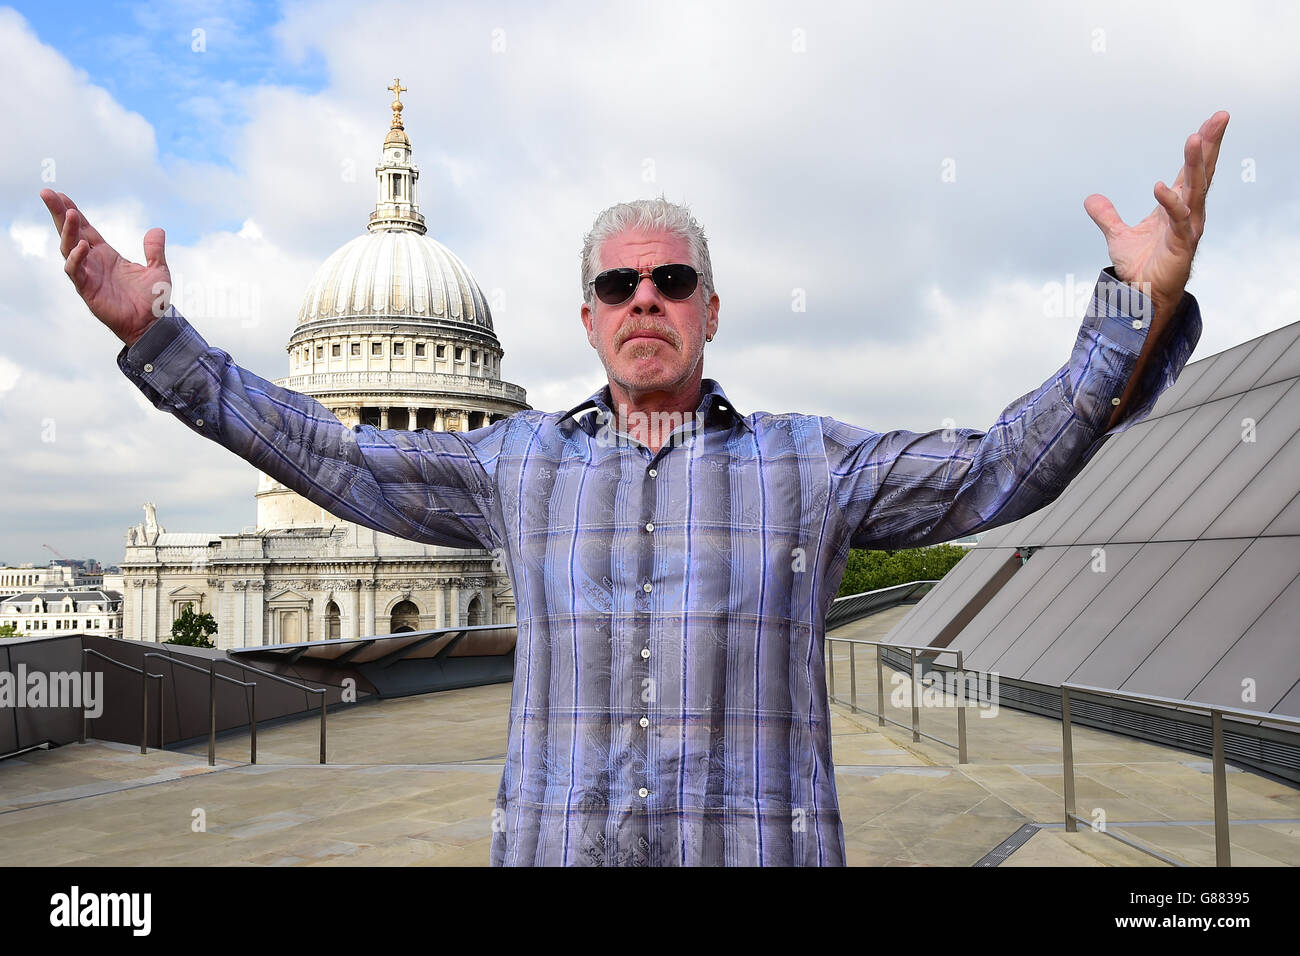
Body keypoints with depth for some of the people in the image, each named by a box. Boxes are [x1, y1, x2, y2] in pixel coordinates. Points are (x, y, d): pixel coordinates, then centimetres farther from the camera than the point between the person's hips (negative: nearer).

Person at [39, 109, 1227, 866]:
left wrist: (1142, 310, -15)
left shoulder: (807, 462, 6)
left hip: (761, 845, -1)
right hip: (559, 842, 2)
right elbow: (333, 458, 11)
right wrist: (155, 335, 6)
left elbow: (999, 470, -1)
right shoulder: (523, 461, 10)